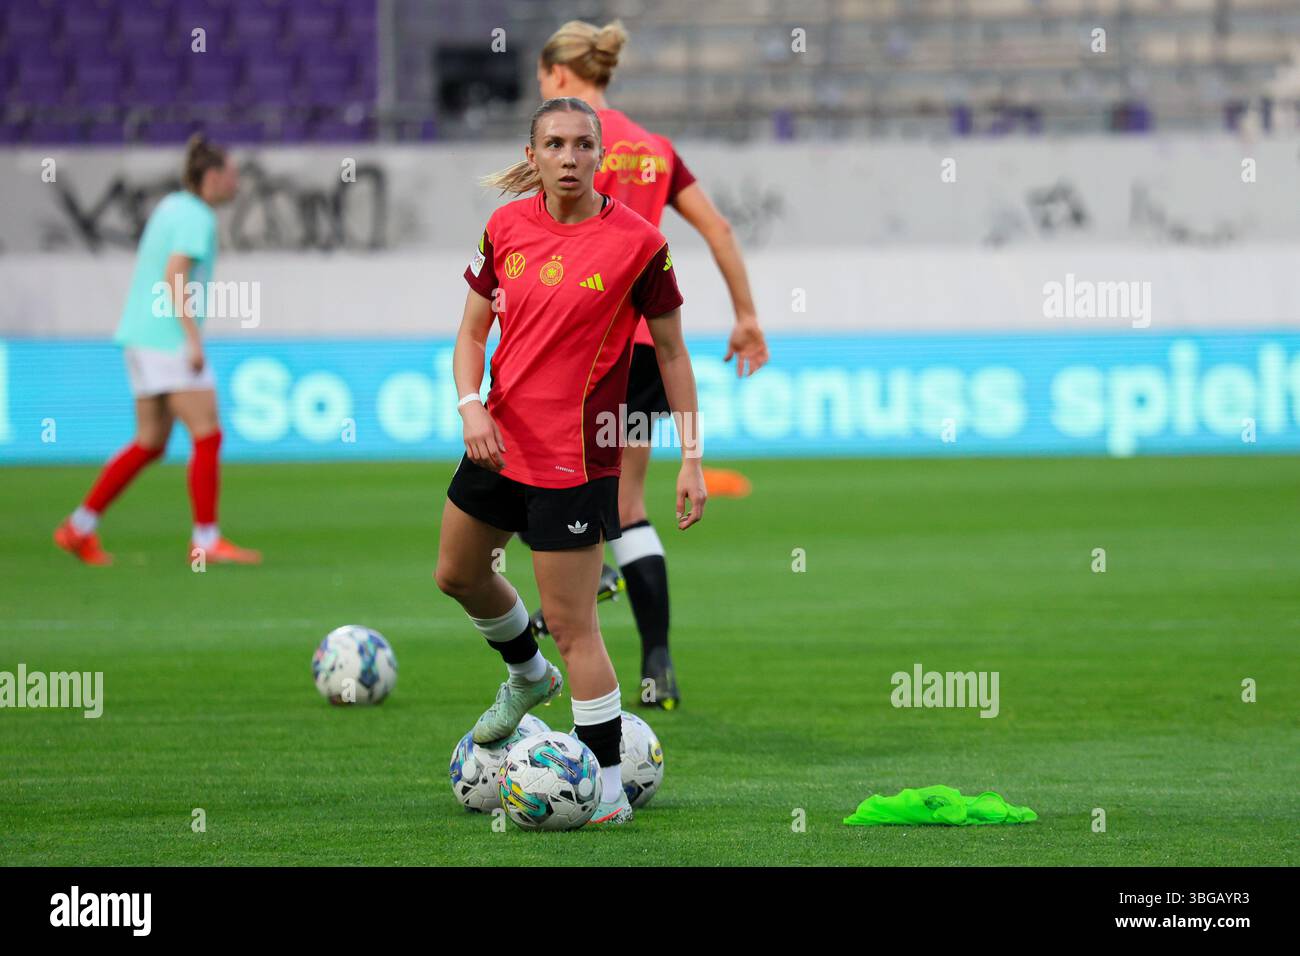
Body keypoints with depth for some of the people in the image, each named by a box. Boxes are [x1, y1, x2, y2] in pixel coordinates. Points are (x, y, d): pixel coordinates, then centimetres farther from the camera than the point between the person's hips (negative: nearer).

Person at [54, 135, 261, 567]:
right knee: (208, 436, -6)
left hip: (144, 337, 10)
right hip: (169, 339, -10)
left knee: (151, 444, 13)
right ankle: (206, 540, -4)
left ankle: (79, 527, 12)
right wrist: (194, 339, -24)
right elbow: (175, 276, -23)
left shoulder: (171, 206, 16)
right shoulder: (197, 218, -13)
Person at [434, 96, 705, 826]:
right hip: (500, 438, 6)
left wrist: (692, 458, -7)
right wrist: (471, 405, -10)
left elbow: (672, 351, -5)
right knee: (459, 573, 24)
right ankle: (528, 676, 52)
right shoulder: (507, 228, 0)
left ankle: (609, 789, 3)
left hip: (574, 457, -6)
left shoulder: (636, 242, -13)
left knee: (571, 621, -6)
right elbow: (473, 331, 8)